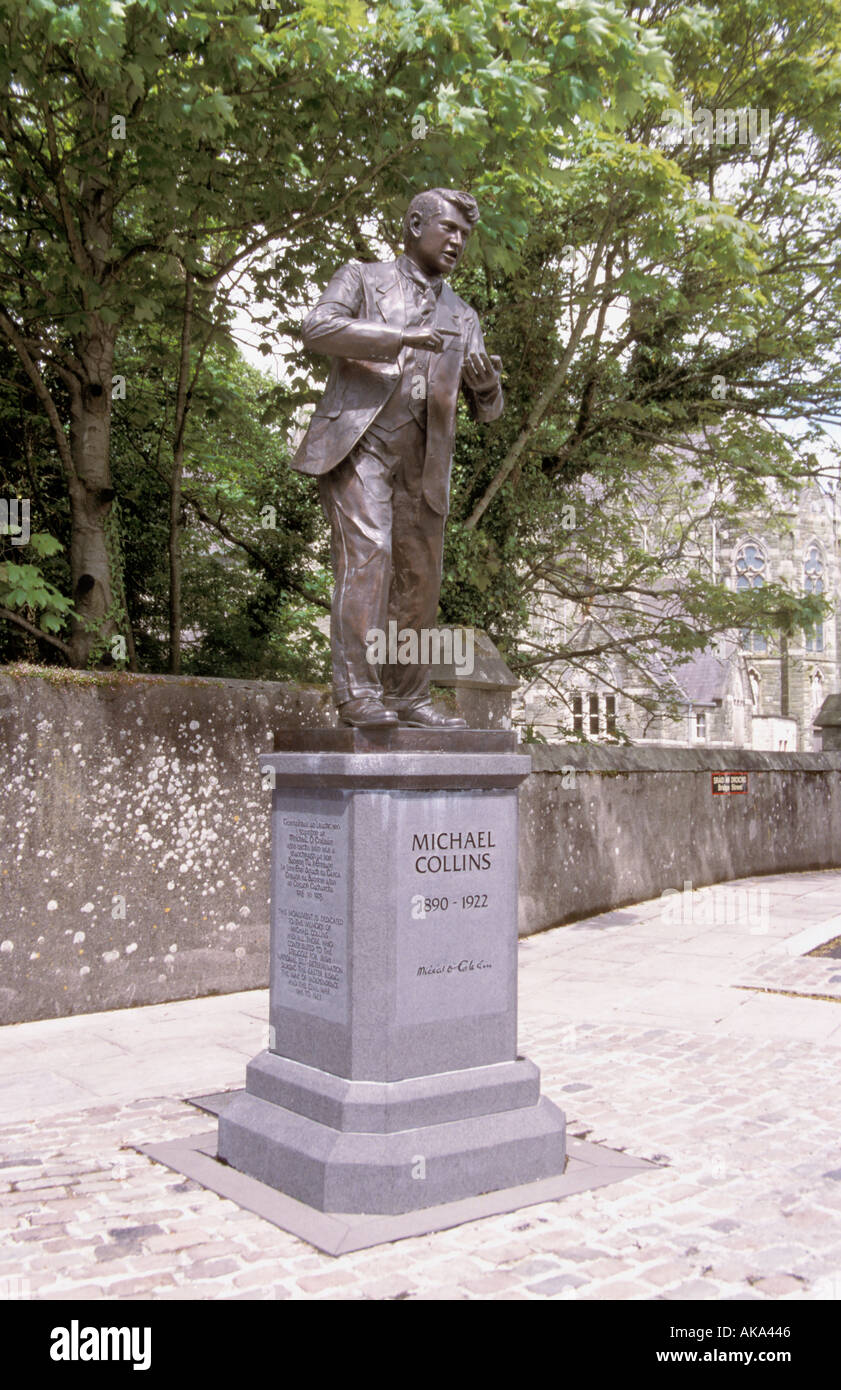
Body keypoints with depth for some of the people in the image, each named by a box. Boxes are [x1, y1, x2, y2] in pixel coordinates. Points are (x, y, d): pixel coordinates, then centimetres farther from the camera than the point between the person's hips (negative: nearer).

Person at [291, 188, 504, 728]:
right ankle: (356, 693, -20)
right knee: (367, 552, -19)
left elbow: (487, 409, 18)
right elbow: (319, 328, -8)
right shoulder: (363, 278, 13)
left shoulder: (463, 318, 25)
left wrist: (486, 382, -7)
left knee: (421, 579, 3)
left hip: (421, 460, 5)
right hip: (357, 441, -5)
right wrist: (401, 337, -17)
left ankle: (407, 696, 12)